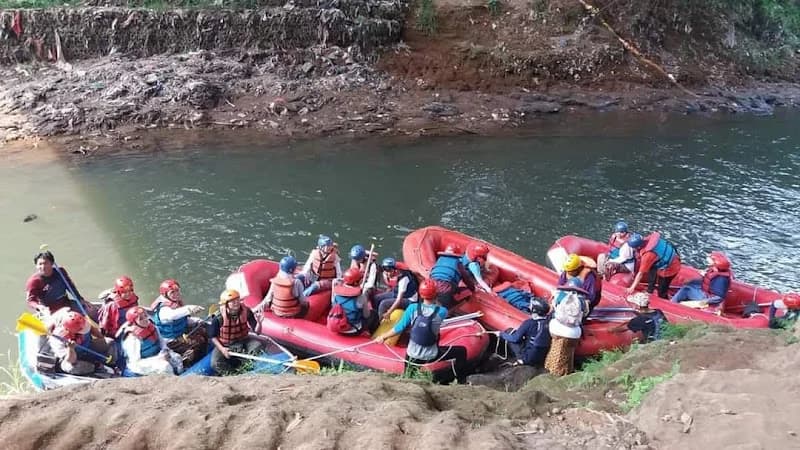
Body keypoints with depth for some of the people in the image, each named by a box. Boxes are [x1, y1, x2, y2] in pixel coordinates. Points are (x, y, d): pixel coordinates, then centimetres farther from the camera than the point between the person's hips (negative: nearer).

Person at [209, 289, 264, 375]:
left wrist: (258, 322, -34)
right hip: (224, 345, -2)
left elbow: (256, 331, -12)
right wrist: (221, 348, -21)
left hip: (242, 341, 2)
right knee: (215, 364, -27)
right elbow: (213, 336, -8)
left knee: (258, 346, -26)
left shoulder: (246, 312, -14)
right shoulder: (219, 318, -21)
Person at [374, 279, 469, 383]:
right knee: (461, 351, 15)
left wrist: (383, 337, 6)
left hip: (412, 356, 2)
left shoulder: (412, 308, -11)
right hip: (431, 356, -2)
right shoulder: (442, 312, -13)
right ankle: (461, 383, 19)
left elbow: (399, 328, -6)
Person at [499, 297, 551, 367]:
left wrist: (502, 334, 4)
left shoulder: (529, 323, -18)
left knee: (510, 332, 2)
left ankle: (521, 359, -1)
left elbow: (515, 338, -11)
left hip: (530, 358, -6)